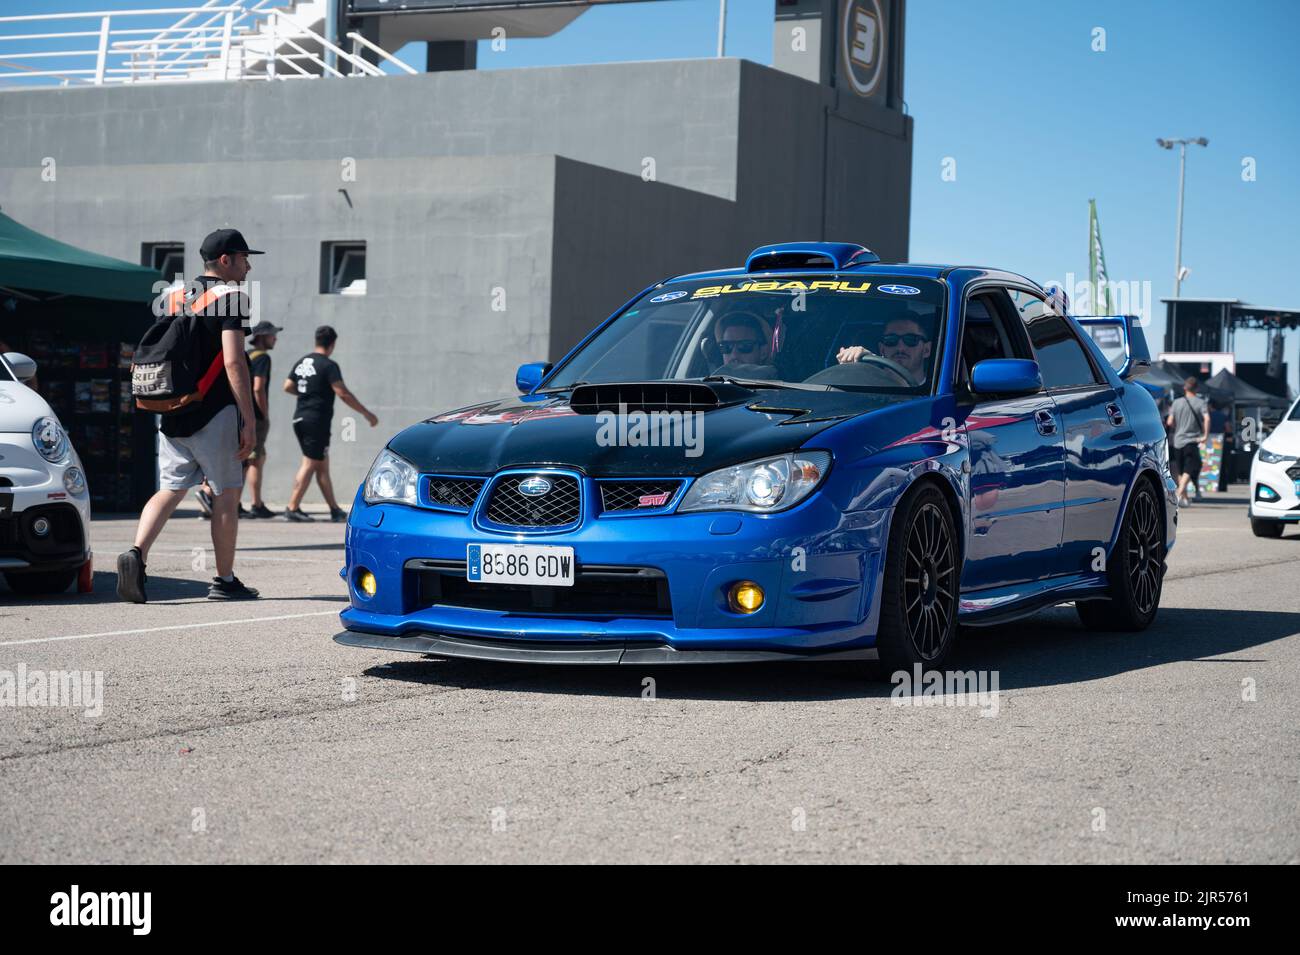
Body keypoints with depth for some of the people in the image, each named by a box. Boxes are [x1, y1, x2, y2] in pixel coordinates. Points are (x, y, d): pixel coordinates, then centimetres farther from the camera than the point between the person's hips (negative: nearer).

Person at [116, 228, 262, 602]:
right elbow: (233, 362, -16)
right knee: (226, 495, 4)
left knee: (170, 490, 7)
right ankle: (224, 580, 9)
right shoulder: (231, 297, -7)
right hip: (216, 414, -6)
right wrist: (248, 421, -15)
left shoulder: (175, 296, 15)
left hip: (173, 414, 6)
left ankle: (136, 553, -15)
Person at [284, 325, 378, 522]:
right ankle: (293, 508, -6)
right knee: (310, 464, -4)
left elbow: (288, 386, 17)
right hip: (317, 421, -8)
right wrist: (366, 414, -13)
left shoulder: (302, 363, 11)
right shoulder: (328, 366, -12)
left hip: (300, 419, 8)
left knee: (322, 465, 12)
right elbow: (343, 393, -18)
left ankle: (335, 509, 14)